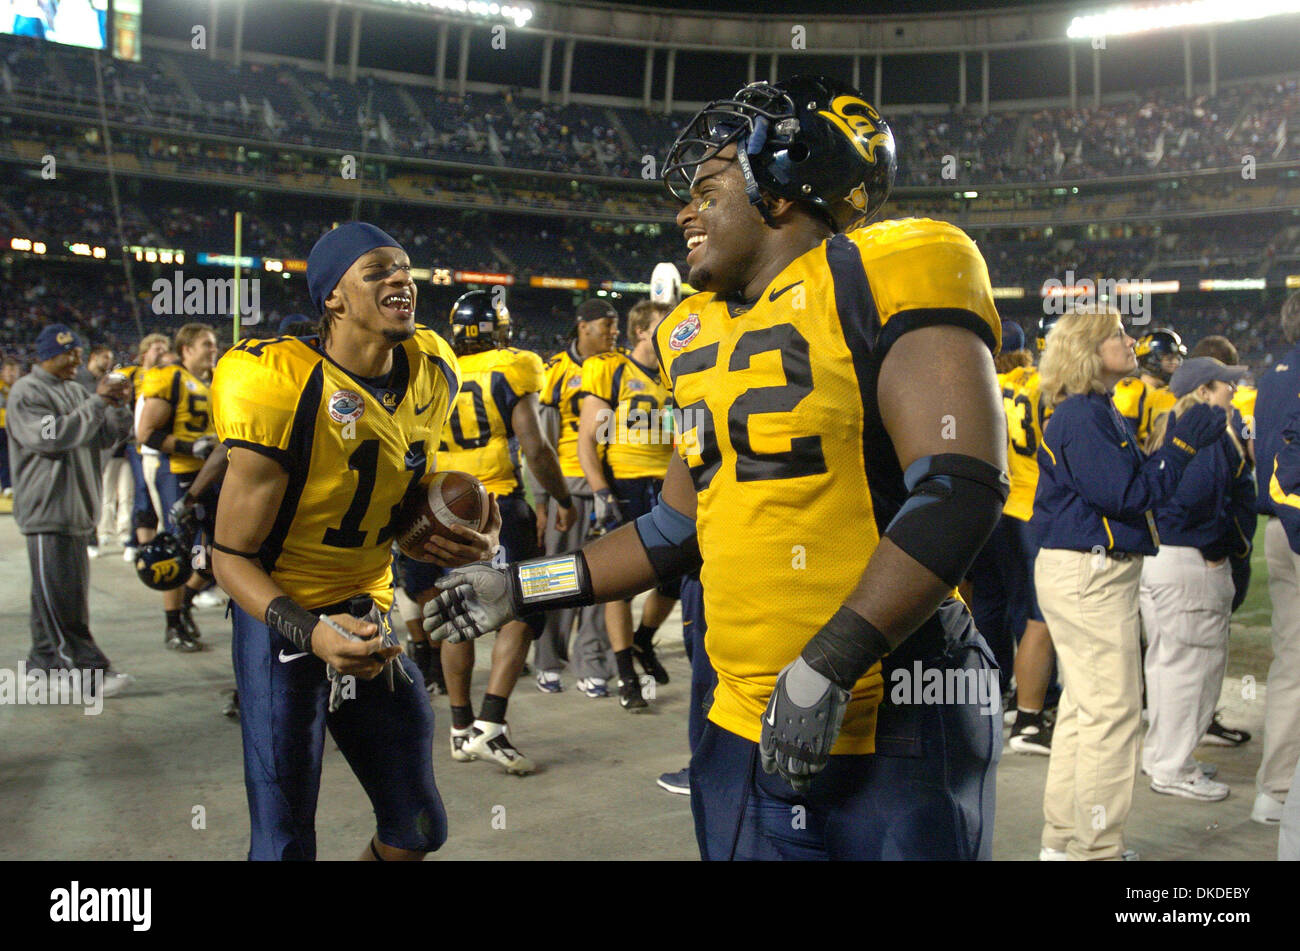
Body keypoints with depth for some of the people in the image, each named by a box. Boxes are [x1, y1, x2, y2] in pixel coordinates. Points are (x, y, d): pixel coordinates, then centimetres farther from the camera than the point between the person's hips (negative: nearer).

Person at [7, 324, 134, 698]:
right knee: (61, 597, -6)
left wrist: (118, 404, -3)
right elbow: (53, 436, -21)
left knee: (62, 592, 13)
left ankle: (44, 662, 23)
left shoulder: (74, 391, 17)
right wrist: (98, 402, -21)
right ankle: (89, 670, -5)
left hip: (75, 509, 8)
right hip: (46, 509, -8)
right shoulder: (26, 393, -8)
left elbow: (105, 436, 15)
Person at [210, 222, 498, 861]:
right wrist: (310, 632, -33)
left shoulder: (430, 373, -1)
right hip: (284, 619, -6)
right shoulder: (282, 390, -21)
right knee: (285, 842, -2)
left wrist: (464, 539, -4)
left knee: (417, 830, 14)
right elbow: (231, 556, -17)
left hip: (369, 614, 6)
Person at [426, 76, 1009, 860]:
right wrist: (523, 588, 14)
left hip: (898, 731, -6)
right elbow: (679, 529, 17)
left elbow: (960, 491, -21)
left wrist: (829, 665, -22)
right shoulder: (700, 337, 12)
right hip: (748, 727, 7)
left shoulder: (881, 280, -10)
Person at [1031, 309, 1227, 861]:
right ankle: (1097, 848, 6)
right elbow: (1122, 494, -21)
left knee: (1085, 707, 16)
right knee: (1112, 710, -4)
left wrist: (1183, 443, 10)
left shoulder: (1099, 411, 17)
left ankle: (1063, 839, 26)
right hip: (1089, 573, -11)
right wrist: (1182, 445, -15)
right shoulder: (1080, 416, -15)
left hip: (1092, 573, 11)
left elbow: (1127, 481, 15)